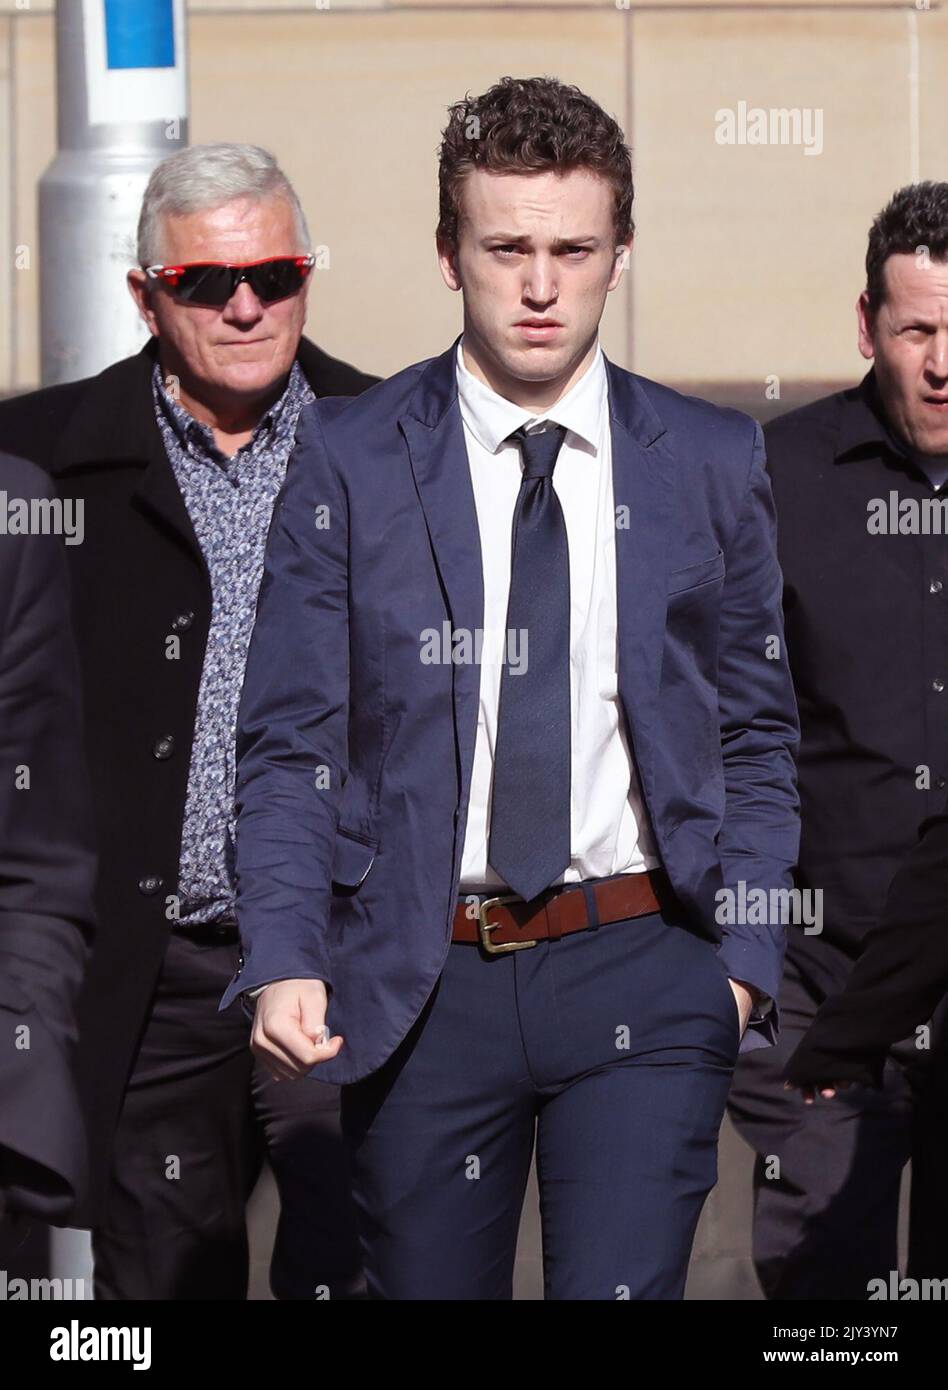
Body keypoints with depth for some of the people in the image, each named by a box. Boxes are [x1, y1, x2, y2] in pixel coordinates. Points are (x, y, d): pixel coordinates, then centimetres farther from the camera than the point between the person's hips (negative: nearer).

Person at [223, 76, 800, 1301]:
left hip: (642, 973, 0)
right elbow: (289, 743, 1)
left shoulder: (710, 463, 6)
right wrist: (283, 961, -13)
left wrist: (746, 958, 2)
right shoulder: (348, 459, 2)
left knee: (623, 1290, -13)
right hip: (419, 984, 0)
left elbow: (756, 738, 12)